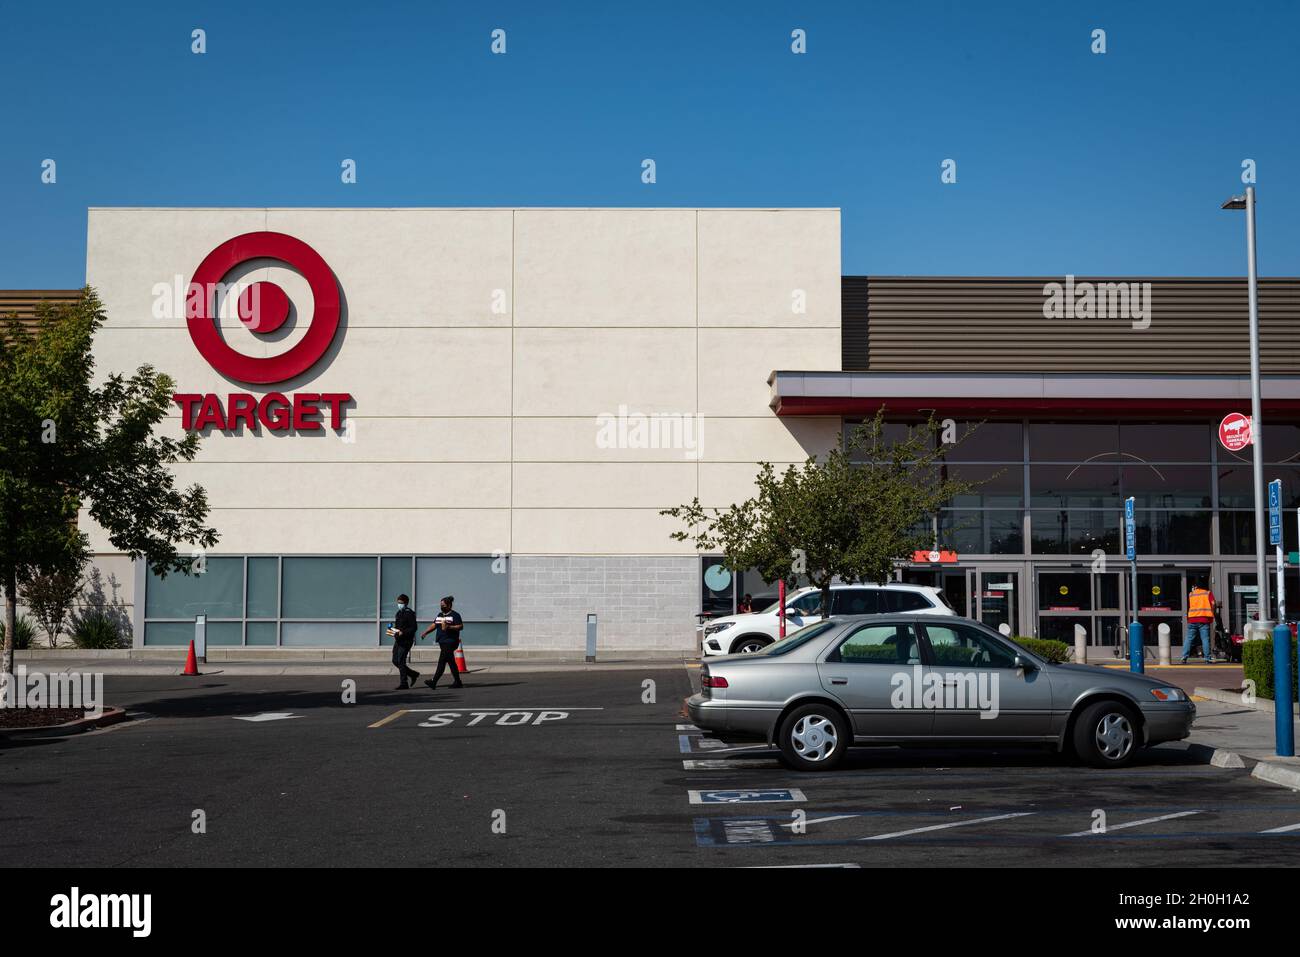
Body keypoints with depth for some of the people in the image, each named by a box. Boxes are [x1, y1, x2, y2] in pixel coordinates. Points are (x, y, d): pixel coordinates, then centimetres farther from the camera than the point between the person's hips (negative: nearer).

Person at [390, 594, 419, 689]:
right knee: (395, 660, 10)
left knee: (400, 661, -9)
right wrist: (393, 630, 5)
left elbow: (413, 628, -15)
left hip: (406, 641, -9)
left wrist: (403, 633, -25)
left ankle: (404, 684, -2)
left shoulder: (409, 614, -10)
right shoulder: (398, 613, 16)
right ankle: (413, 674, 26)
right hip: (398, 640, 9)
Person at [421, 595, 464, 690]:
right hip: (442, 642, 8)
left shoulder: (454, 615, -7)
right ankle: (458, 682, 19)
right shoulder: (440, 615, 17)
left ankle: (434, 682, -21)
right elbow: (434, 625, 18)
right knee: (451, 662, 12)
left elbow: (461, 626, -12)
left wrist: (449, 627, -23)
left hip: (450, 642, -8)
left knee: (442, 661, -14)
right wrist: (425, 632, 5)